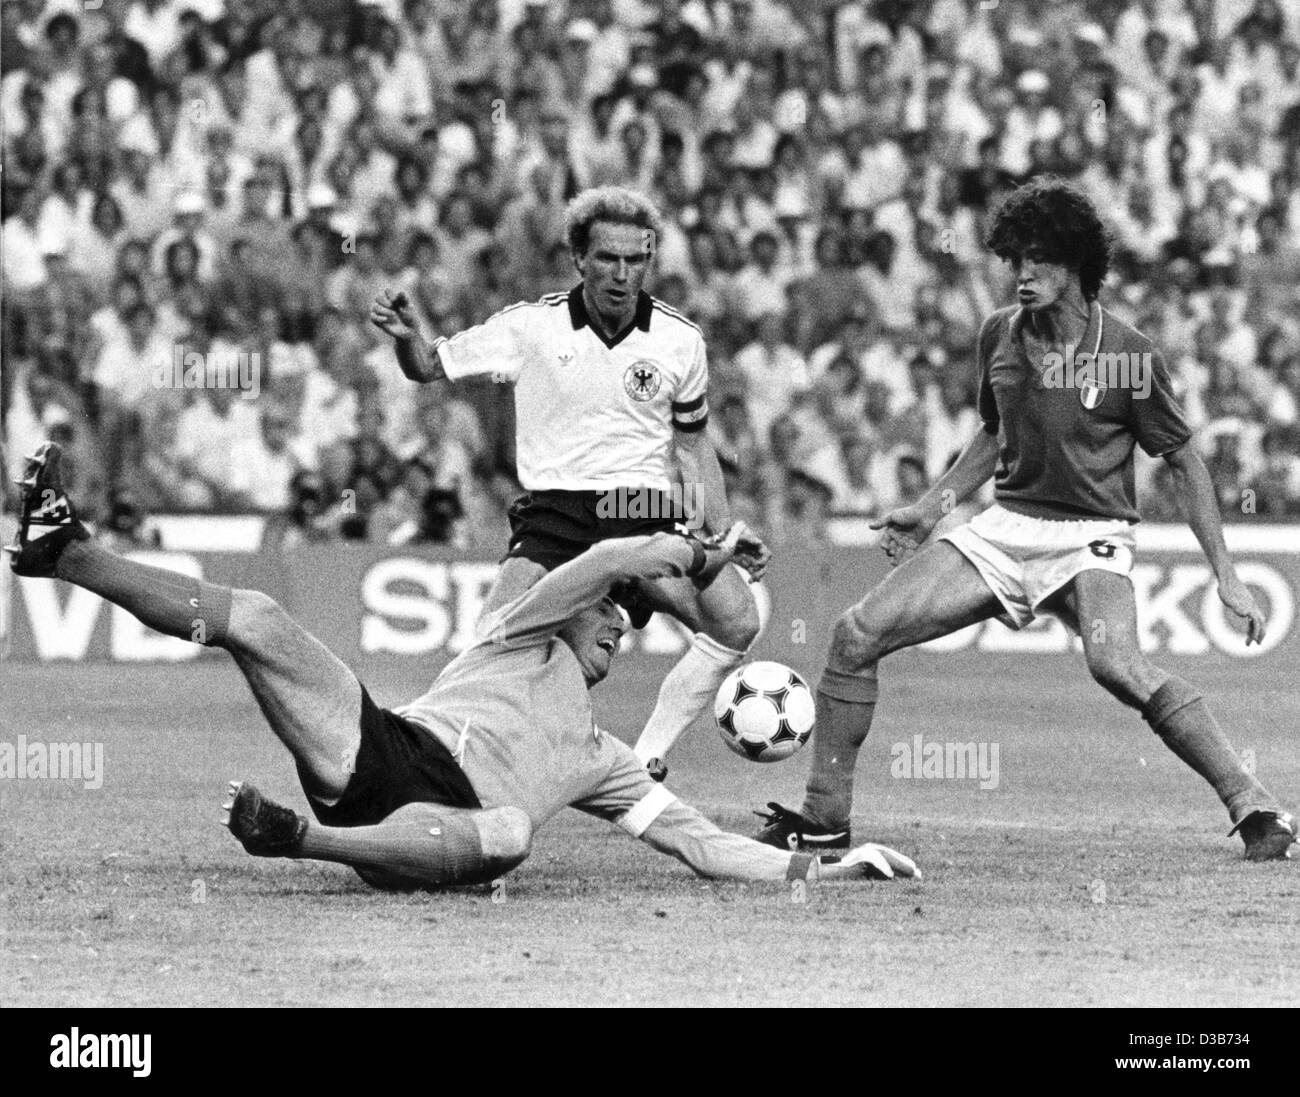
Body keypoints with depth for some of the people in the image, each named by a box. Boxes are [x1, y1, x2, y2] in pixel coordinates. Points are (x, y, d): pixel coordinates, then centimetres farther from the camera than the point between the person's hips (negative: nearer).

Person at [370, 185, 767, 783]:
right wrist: (407, 334, -17)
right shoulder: (530, 327, -3)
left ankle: (644, 762, -7)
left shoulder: (679, 341, 2)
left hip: (644, 513, 2)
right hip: (552, 512, -2)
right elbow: (430, 366, 7)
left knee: (737, 621, -21)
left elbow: (693, 443, 16)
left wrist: (723, 537, 8)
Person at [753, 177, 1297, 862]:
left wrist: (1226, 575, -6)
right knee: (856, 633, -7)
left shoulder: (1128, 355, -12)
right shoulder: (999, 337, 3)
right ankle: (824, 818, 5)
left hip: (1091, 538, -6)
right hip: (1005, 526, 6)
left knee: (1114, 663, -36)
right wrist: (933, 506, 16)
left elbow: (1182, 461, -3)